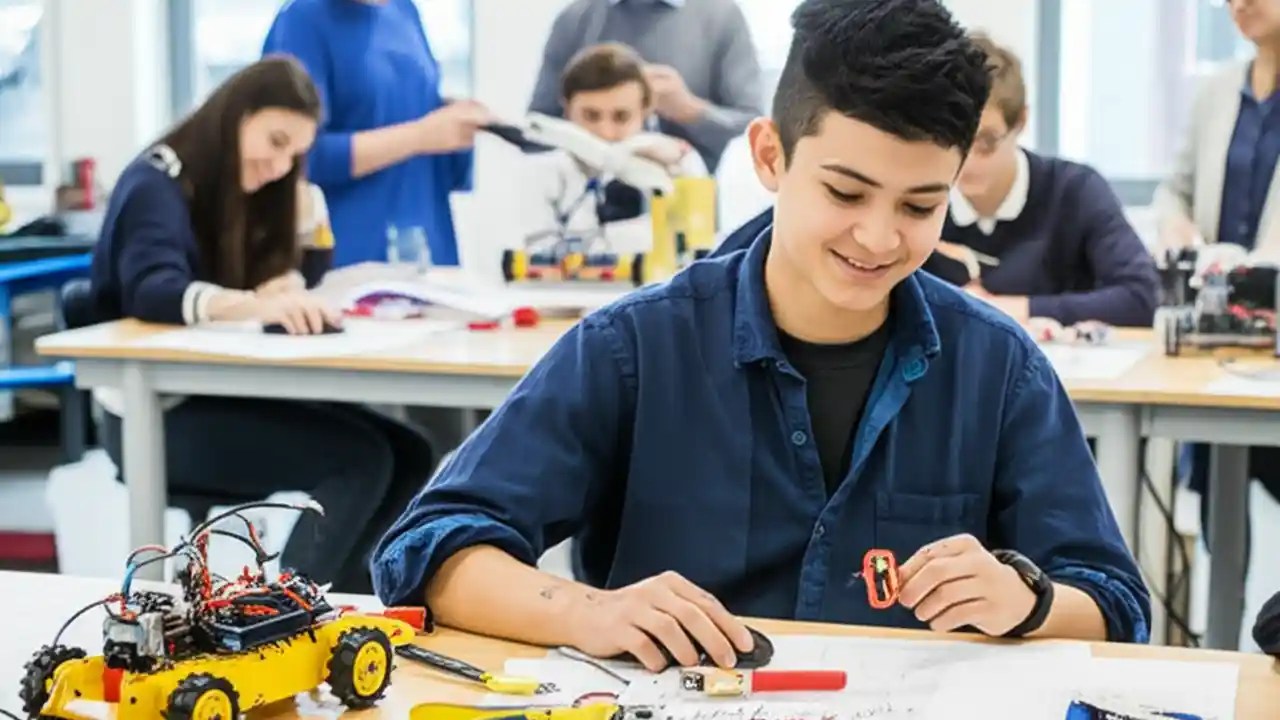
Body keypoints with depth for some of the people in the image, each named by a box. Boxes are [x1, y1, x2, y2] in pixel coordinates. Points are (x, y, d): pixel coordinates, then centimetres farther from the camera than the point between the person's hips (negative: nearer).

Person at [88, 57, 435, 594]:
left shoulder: (239, 192, 16)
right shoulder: (155, 184, -13)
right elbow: (153, 290, -31)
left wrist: (286, 291, -15)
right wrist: (256, 304, -50)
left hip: (219, 393, 9)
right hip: (157, 415, -8)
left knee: (407, 453, -9)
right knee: (360, 458, -25)